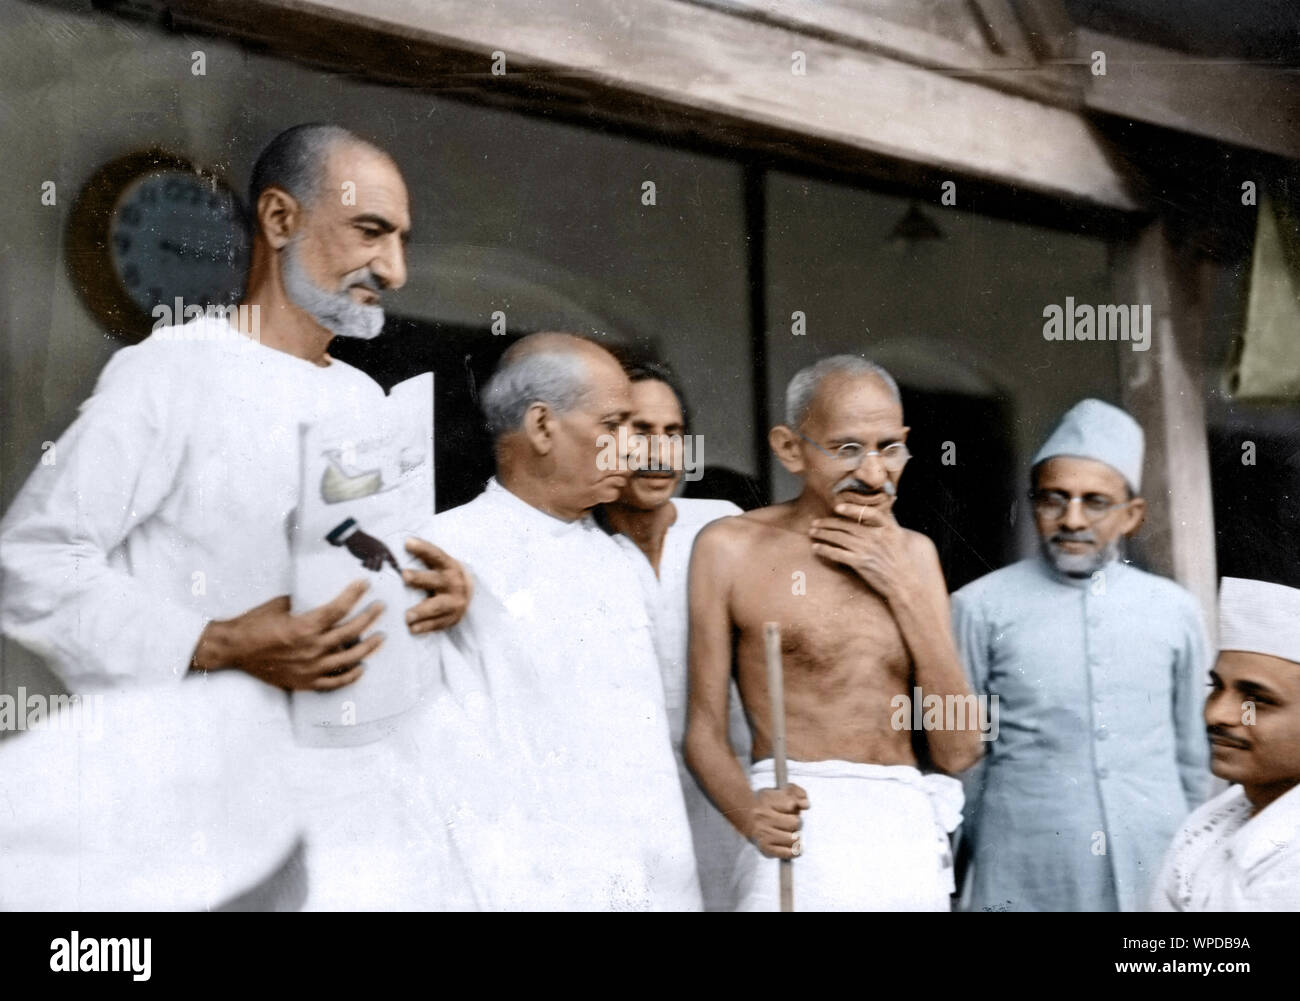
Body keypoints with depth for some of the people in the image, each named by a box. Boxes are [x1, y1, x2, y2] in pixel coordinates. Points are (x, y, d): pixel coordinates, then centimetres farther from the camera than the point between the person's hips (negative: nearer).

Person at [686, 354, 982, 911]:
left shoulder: (913, 554, 11)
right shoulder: (732, 547, -1)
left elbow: (959, 751, 3)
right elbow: (704, 730, 0)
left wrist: (906, 590, -4)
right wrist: (749, 812, -20)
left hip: (913, 837, 4)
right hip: (801, 836, -3)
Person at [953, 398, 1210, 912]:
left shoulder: (1176, 610, 5)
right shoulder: (981, 608, -4)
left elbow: (1191, 752, 14)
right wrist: (960, 860, 7)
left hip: (1155, 870, 3)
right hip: (1025, 879, -2)